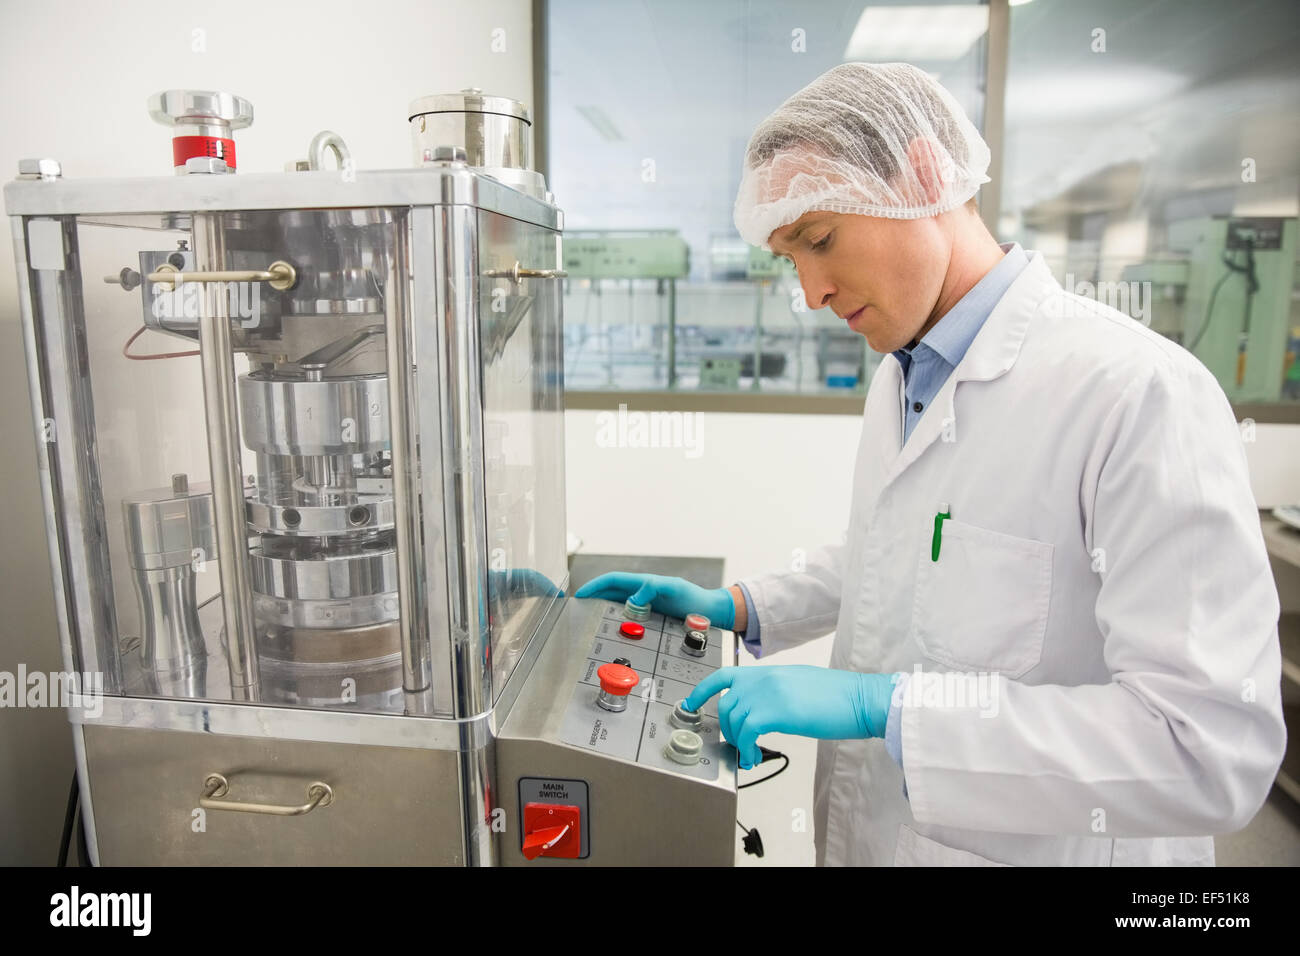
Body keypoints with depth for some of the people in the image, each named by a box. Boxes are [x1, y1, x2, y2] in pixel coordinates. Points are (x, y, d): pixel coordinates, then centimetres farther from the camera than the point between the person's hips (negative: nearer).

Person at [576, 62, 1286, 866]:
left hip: (1036, 845, -7)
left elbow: (1216, 746, -28)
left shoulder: (1137, 391, -24)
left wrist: (882, 702, -32)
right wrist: (737, 608, 5)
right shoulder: (899, 377, 3)